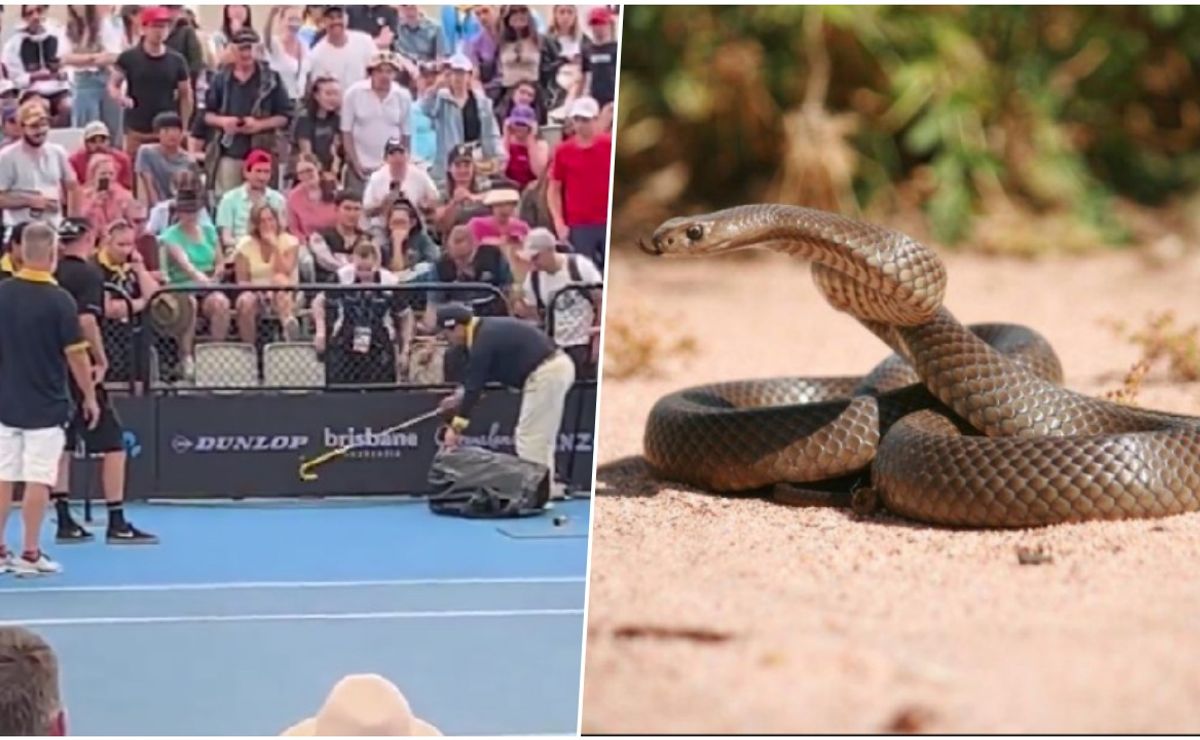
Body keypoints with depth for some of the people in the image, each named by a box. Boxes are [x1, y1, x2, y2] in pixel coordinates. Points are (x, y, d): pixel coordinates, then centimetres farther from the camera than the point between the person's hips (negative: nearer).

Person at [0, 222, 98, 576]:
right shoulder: (59, 300, -14)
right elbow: (76, 355, -11)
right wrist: (90, 397, 2)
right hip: (45, 406, -4)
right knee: (37, 481, 0)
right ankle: (30, 555, 2)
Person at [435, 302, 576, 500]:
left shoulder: (483, 340, -14)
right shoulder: (488, 329, 15)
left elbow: (475, 385, -13)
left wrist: (456, 426, -9)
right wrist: (460, 396, 20)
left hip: (546, 373, -10)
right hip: (559, 366, 10)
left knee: (529, 437, -5)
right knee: (542, 436, 16)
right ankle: (547, 489, 19)